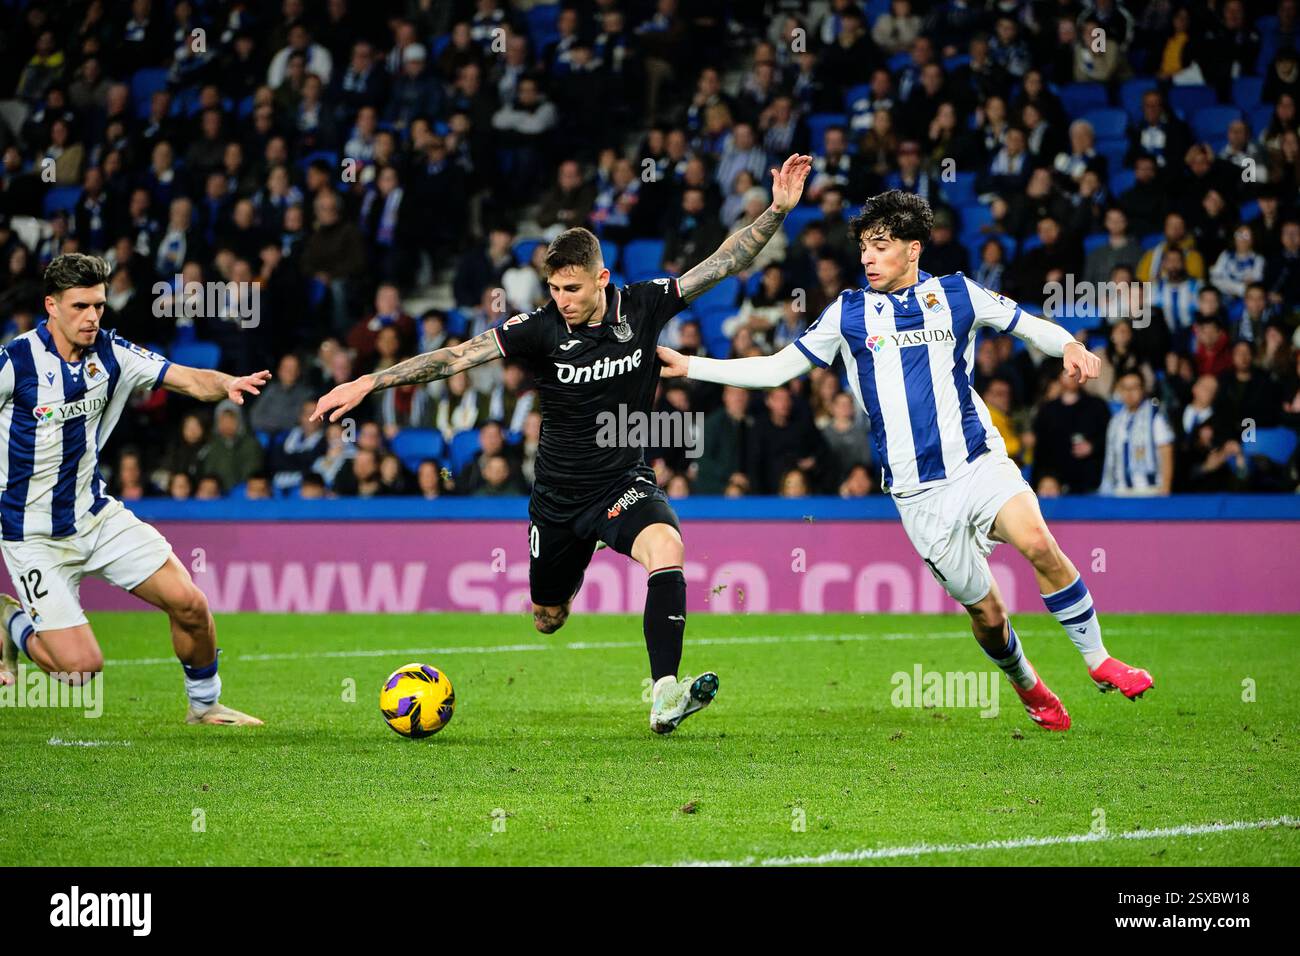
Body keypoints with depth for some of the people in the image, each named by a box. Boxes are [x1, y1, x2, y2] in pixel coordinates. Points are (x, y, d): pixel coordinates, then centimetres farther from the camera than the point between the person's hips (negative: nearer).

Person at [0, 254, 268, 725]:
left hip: (97, 514, 5)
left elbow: (191, 380, -10)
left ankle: (205, 704, 20)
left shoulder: (110, 354, -4)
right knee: (81, 666, -13)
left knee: (189, 604, -5)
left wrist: (228, 384, -30)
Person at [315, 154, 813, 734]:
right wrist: (367, 384, -20)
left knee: (666, 548, -32)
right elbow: (455, 357, -15)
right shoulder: (540, 330, -14)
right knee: (547, 619, 13)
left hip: (625, 482, 0)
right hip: (559, 494, 1)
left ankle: (666, 698, -36)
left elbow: (723, 264, -5)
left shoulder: (642, 307, -9)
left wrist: (778, 209, -13)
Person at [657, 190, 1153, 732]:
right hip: (918, 493, 1)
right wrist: (688, 367, 6)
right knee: (984, 611, -2)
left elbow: (1030, 326, 15)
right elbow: (778, 368, 12)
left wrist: (1070, 347, -7)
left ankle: (1098, 660, -13)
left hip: (979, 462, -1)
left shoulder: (957, 295, 6)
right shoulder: (848, 313, 8)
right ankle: (1028, 688, 27)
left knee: (1037, 542, -28)